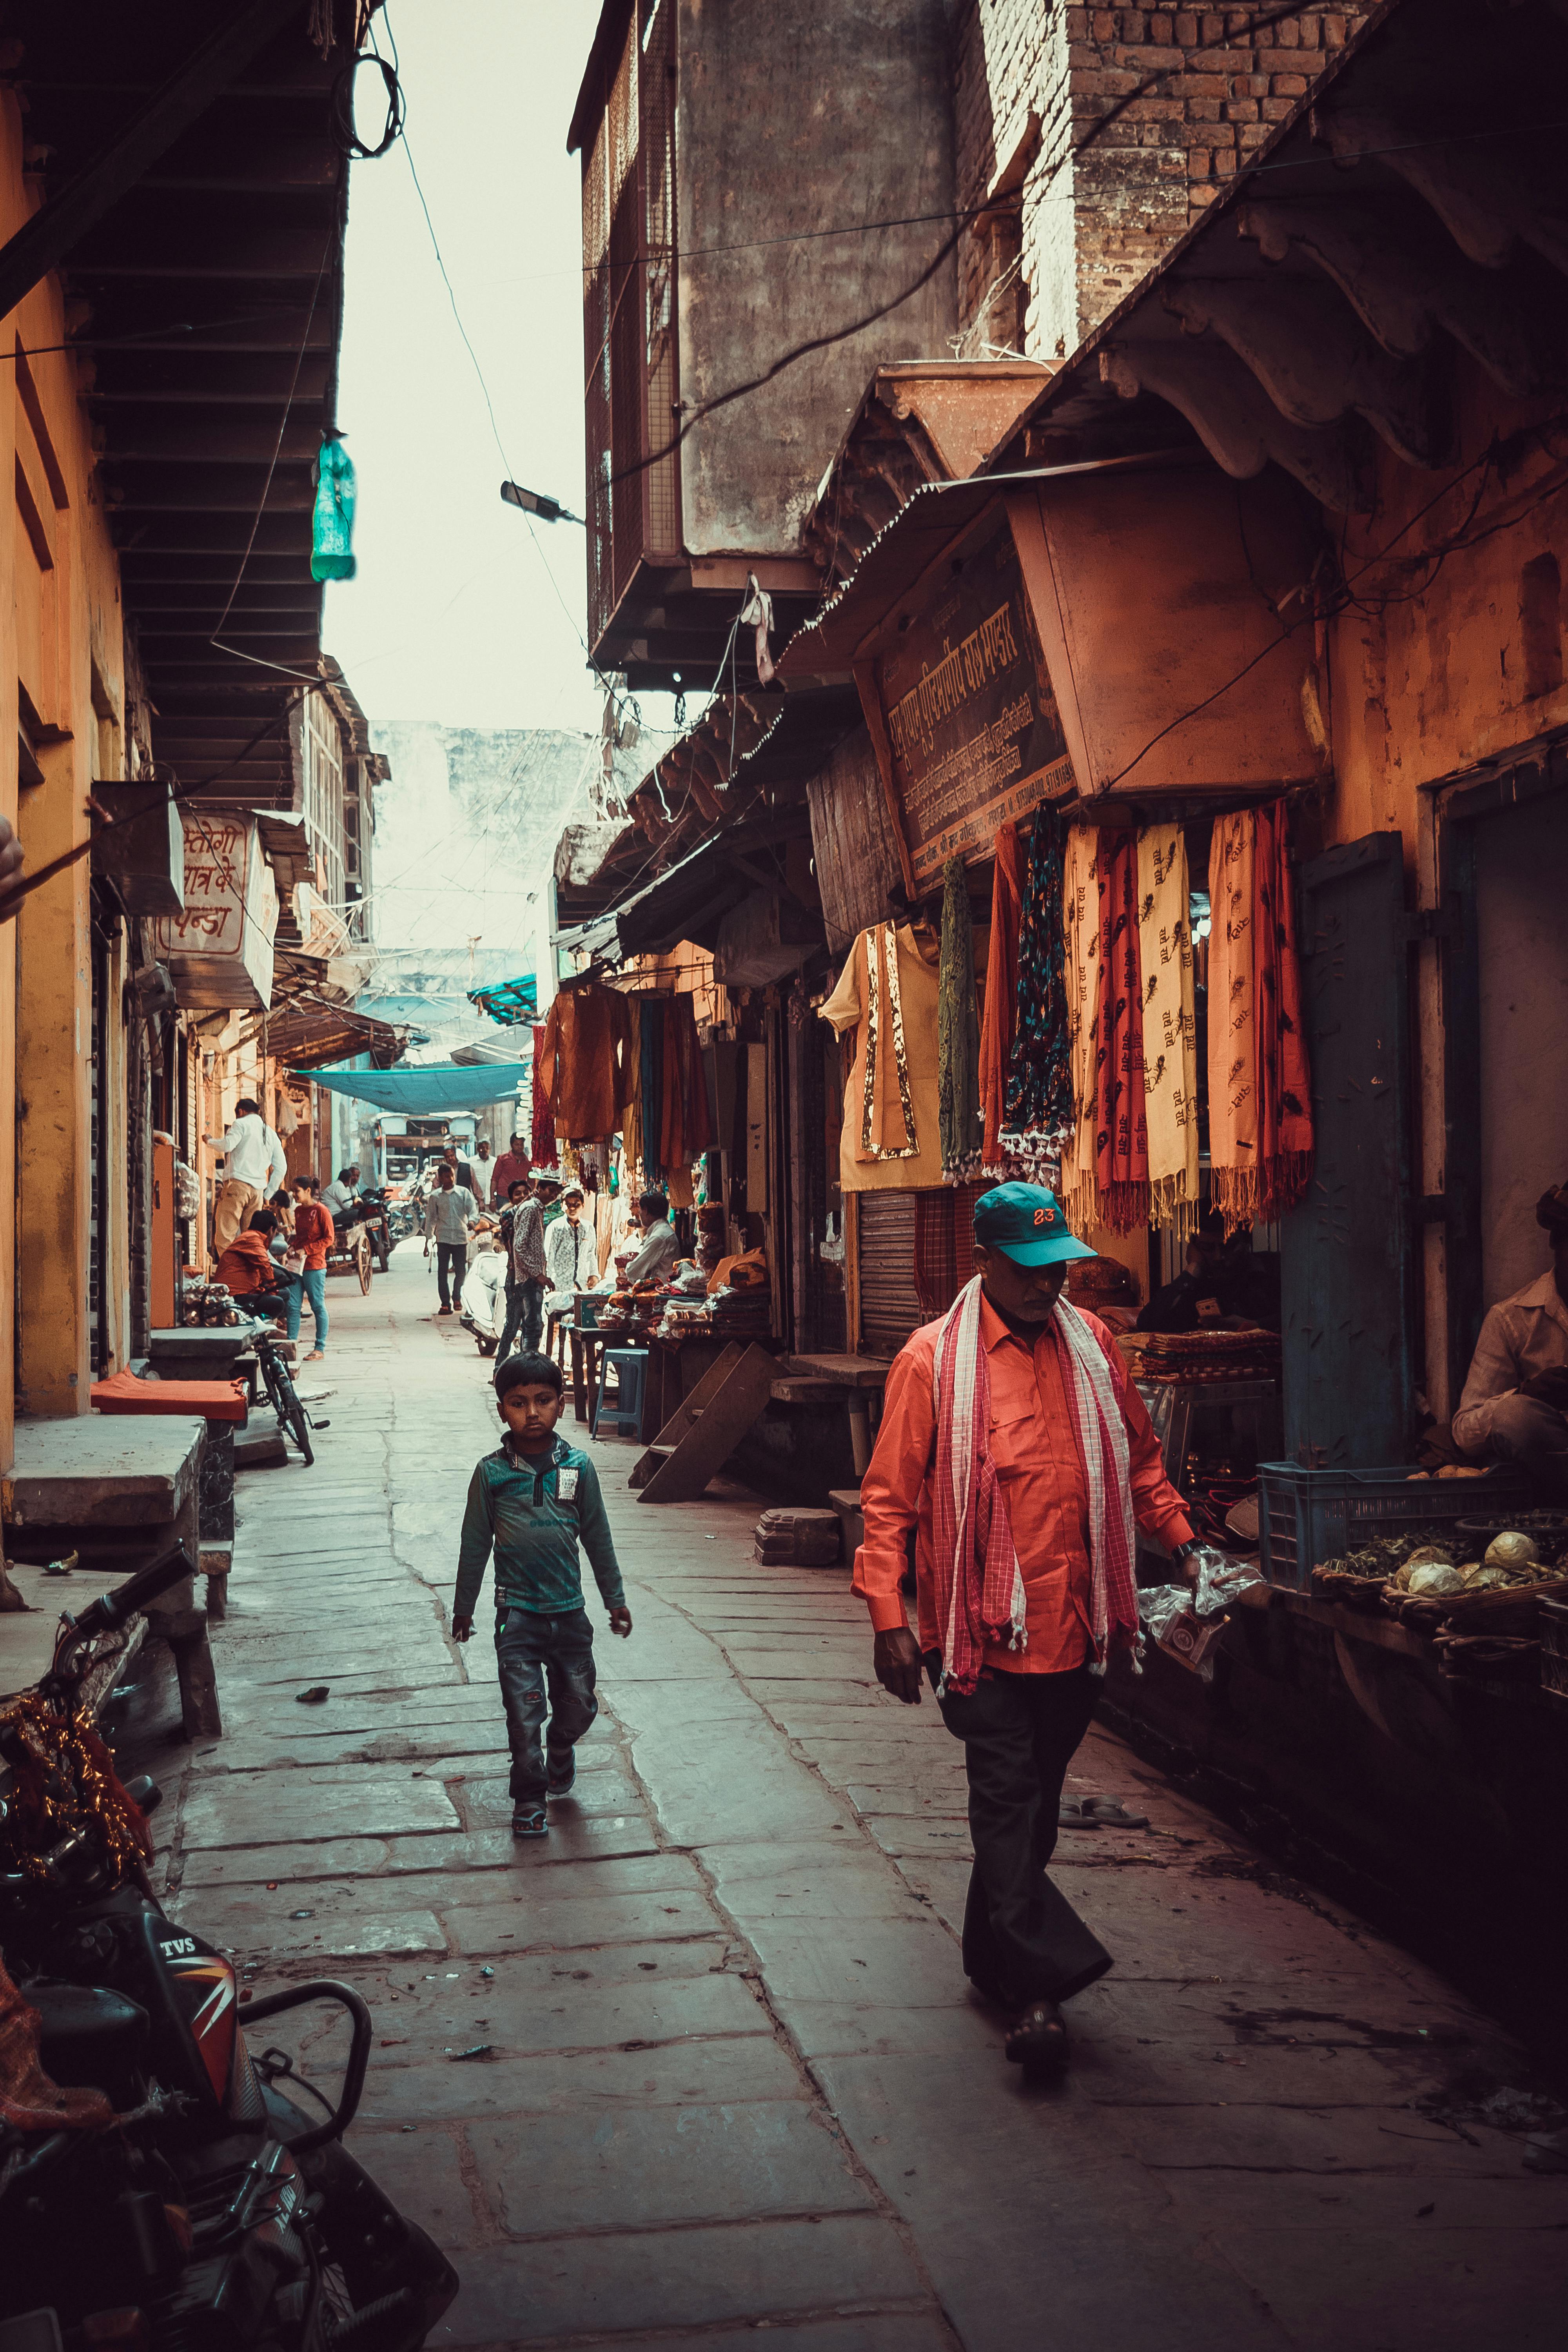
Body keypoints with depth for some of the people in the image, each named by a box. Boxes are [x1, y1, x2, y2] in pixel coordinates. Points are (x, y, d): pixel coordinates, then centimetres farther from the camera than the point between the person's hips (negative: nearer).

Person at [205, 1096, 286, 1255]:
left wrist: (210, 1140, 6)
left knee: (224, 1238, -10)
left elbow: (227, 1145, -13)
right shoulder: (270, 1134, 22)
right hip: (258, 1190, 6)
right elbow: (282, 1167, 19)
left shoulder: (242, 1124, 4)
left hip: (237, 1183, -6)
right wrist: (268, 1193, 23)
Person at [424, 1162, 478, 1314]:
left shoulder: (464, 1192, 3)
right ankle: (446, 1304, -1)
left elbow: (472, 1210, -3)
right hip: (443, 1238, 0)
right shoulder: (435, 1196, 6)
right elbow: (431, 1219, 10)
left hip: (461, 1238, 0)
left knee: (461, 1272, 3)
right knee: (443, 1272, -4)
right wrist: (428, 1242, 8)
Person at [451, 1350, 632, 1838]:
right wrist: (463, 1607, 8)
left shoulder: (578, 1467, -3)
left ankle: (560, 1750, 43)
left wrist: (615, 1600, 11)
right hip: (516, 1611, -2)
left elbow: (598, 1538, 7)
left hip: (569, 1609, 2)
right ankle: (528, 1802, 11)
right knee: (524, 1711, -4)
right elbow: (475, 1544, 3)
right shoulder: (492, 1473, -7)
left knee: (579, 1704, 11)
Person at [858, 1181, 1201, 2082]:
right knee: (1007, 1801, -6)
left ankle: (996, 1957, 30)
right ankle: (1040, 1984, -4)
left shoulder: (1091, 1344, 7)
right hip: (984, 1626, -5)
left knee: (1034, 1800, 15)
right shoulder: (933, 1361, -7)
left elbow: (1139, 1458, 21)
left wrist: (1181, 1540, 11)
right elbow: (890, 1499, -6)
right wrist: (889, 1618, -10)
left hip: (1075, 1626, 5)